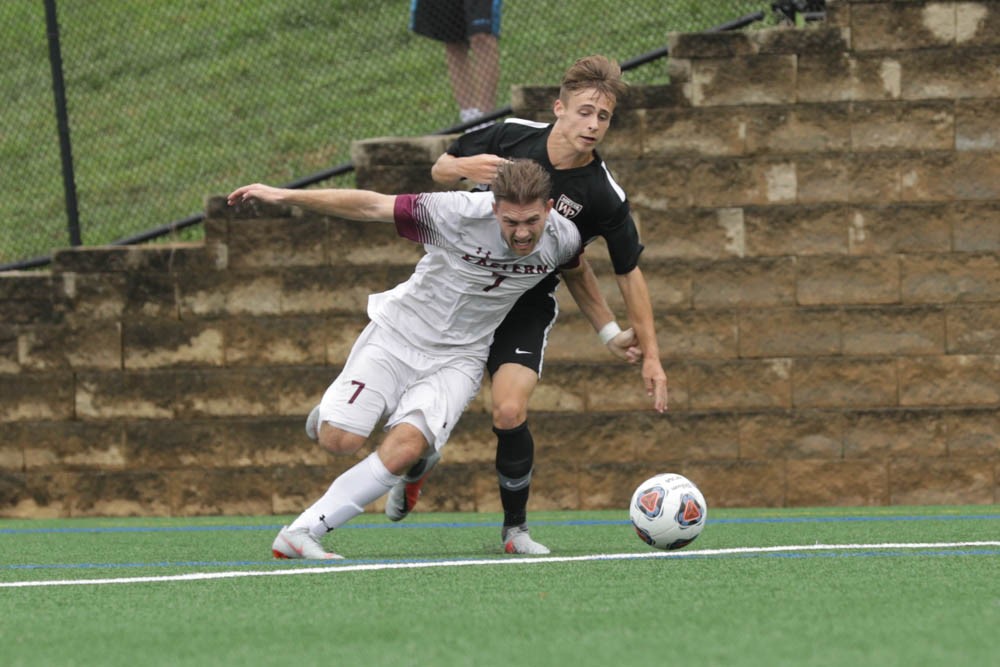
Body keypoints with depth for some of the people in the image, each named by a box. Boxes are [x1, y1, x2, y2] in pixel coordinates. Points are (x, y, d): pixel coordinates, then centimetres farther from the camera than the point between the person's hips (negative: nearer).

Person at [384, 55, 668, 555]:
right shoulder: (511, 137, -14)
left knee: (509, 411, -23)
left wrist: (651, 357, -10)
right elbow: (439, 170, 1)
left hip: (527, 309, -2)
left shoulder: (604, 195, -20)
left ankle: (515, 527, -1)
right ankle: (416, 467, 45)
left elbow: (629, 272, -10)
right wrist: (463, 168, -24)